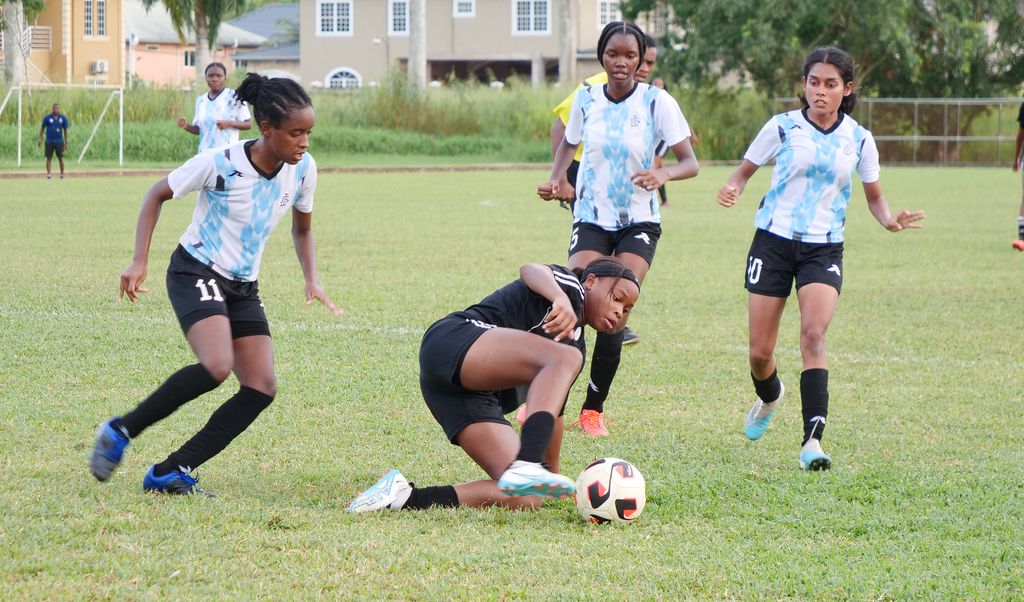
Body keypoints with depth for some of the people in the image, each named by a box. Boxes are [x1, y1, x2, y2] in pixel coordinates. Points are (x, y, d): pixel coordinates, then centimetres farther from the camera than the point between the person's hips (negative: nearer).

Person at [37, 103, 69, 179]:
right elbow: (42, 128, 6)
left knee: (61, 158, 1)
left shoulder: (63, 118, 2)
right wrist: (40, 139, -1)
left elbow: (65, 130, 9)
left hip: (59, 141, 1)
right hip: (49, 141, -1)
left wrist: (66, 142, 8)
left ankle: (62, 173, 10)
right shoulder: (47, 118, -1)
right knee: (49, 158, 0)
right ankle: (49, 174, 5)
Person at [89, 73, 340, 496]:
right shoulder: (219, 164, -20)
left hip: (244, 287, 7)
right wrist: (139, 262, -13)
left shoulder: (302, 169, -5)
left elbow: (302, 230, 14)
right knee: (216, 366, -30)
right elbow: (157, 195, -6)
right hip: (196, 272, -7)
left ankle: (170, 472, -5)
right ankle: (120, 432, -13)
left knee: (261, 388, -8)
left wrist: (312, 281, -3)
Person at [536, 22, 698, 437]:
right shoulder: (586, 98, -1)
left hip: (638, 221, -2)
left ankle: (594, 408, -1)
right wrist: (557, 179, -1)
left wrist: (664, 174, -32)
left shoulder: (657, 102, -10)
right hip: (591, 219, 2)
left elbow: (690, 163, -11)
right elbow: (569, 142, 18)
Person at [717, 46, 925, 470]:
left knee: (813, 335, -23)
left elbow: (874, 196, 14)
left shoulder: (858, 139, 2)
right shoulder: (783, 128, -2)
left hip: (824, 248, 0)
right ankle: (769, 397, 39)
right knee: (760, 351, 2)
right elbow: (746, 169, 7)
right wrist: (733, 188, -16)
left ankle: (812, 441, -27)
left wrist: (889, 220, -7)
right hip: (774, 241, 0)